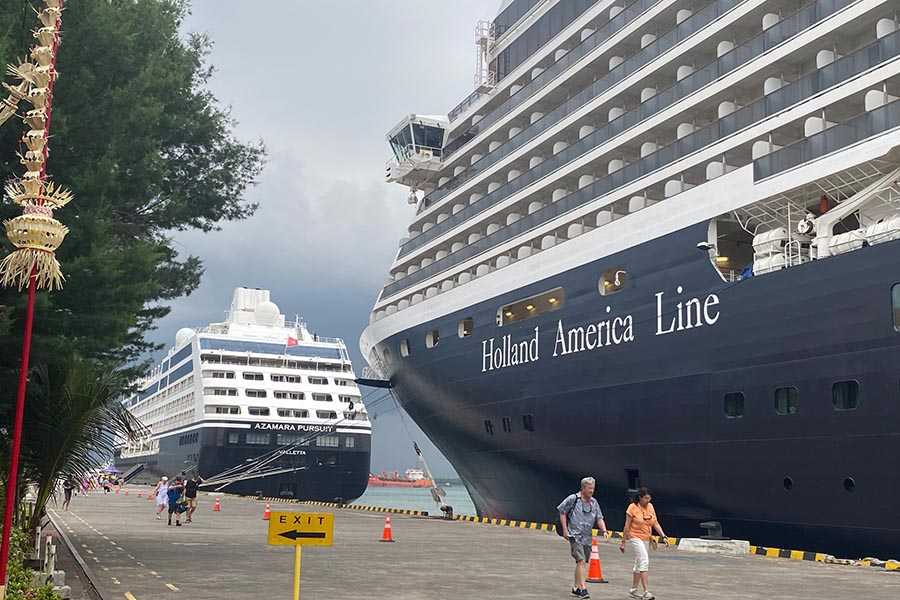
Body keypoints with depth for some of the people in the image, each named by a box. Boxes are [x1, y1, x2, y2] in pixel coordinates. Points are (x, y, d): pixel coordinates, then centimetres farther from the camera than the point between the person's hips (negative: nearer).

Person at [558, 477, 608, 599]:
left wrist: (604, 530, -8)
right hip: (574, 535, -6)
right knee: (581, 561, -17)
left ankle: (576, 588, 26)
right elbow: (562, 512, 2)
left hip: (587, 537, 6)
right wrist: (565, 530, -2)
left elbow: (599, 518, 10)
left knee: (583, 563, 13)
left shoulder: (594, 502, 9)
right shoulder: (573, 499, -5)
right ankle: (583, 588, -19)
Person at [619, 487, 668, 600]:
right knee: (644, 561, -18)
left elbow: (656, 524, 7)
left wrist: (663, 536, -4)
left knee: (639, 564, 15)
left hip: (646, 539, 7)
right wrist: (623, 542, -8)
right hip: (634, 538, -7)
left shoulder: (650, 506, 4)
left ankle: (633, 590, 28)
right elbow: (627, 526, -9)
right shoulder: (633, 507, -12)